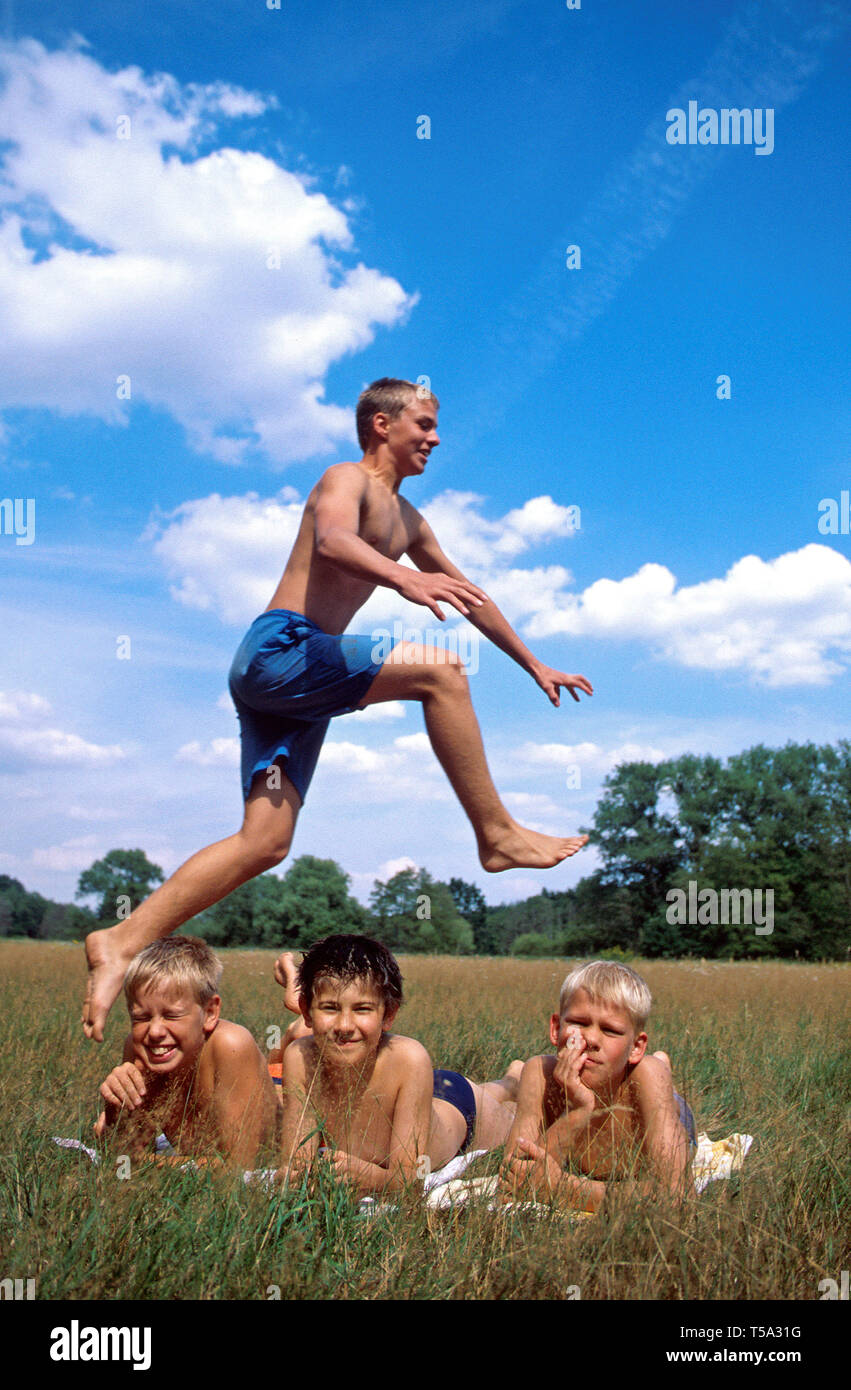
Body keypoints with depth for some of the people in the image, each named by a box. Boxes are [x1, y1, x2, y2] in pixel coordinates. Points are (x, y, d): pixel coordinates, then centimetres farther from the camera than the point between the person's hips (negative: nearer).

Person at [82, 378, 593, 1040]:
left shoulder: (406, 519, 27)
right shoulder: (347, 479, -1)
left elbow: (467, 595, 34)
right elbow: (331, 540, -25)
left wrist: (535, 666, 36)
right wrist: (402, 577, -43)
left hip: (299, 681, 9)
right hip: (280, 647, -9)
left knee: (266, 842, -1)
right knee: (440, 668, -19)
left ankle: (122, 942, 0)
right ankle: (498, 835, -13)